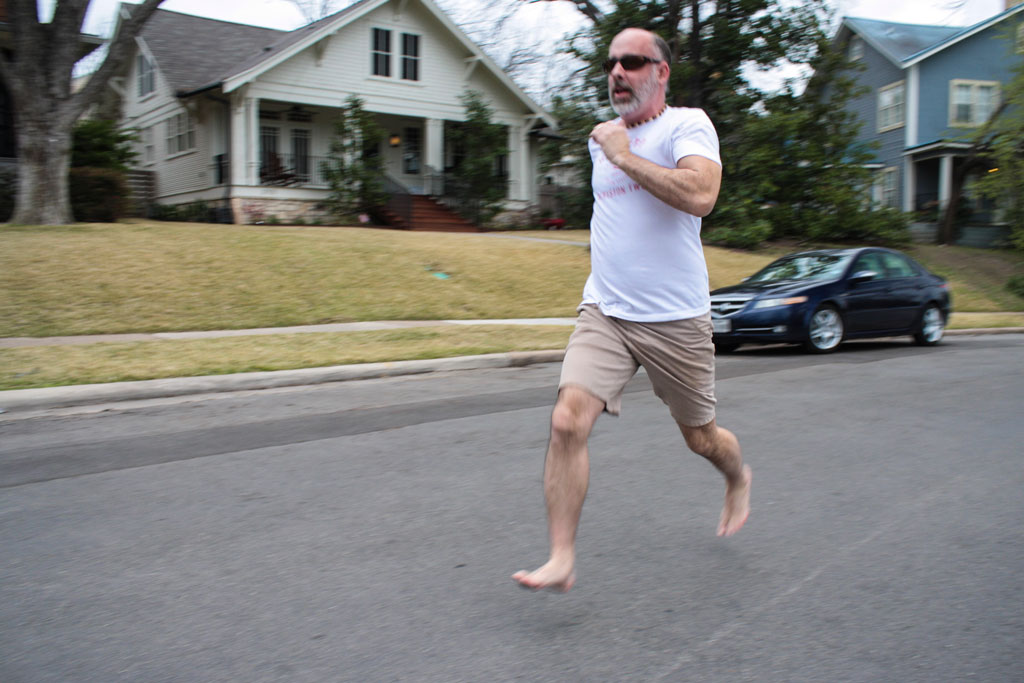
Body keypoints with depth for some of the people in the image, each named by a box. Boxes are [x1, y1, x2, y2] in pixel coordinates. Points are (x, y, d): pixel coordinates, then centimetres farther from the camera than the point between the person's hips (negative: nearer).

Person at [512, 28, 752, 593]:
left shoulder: (687, 125, -6)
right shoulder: (601, 139, 14)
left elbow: (701, 196, -27)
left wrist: (624, 156, -20)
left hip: (675, 320, -4)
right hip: (604, 313, 4)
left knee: (700, 438, 14)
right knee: (567, 420, -17)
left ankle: (738, 480, 50)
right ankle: (561, 560, -10)